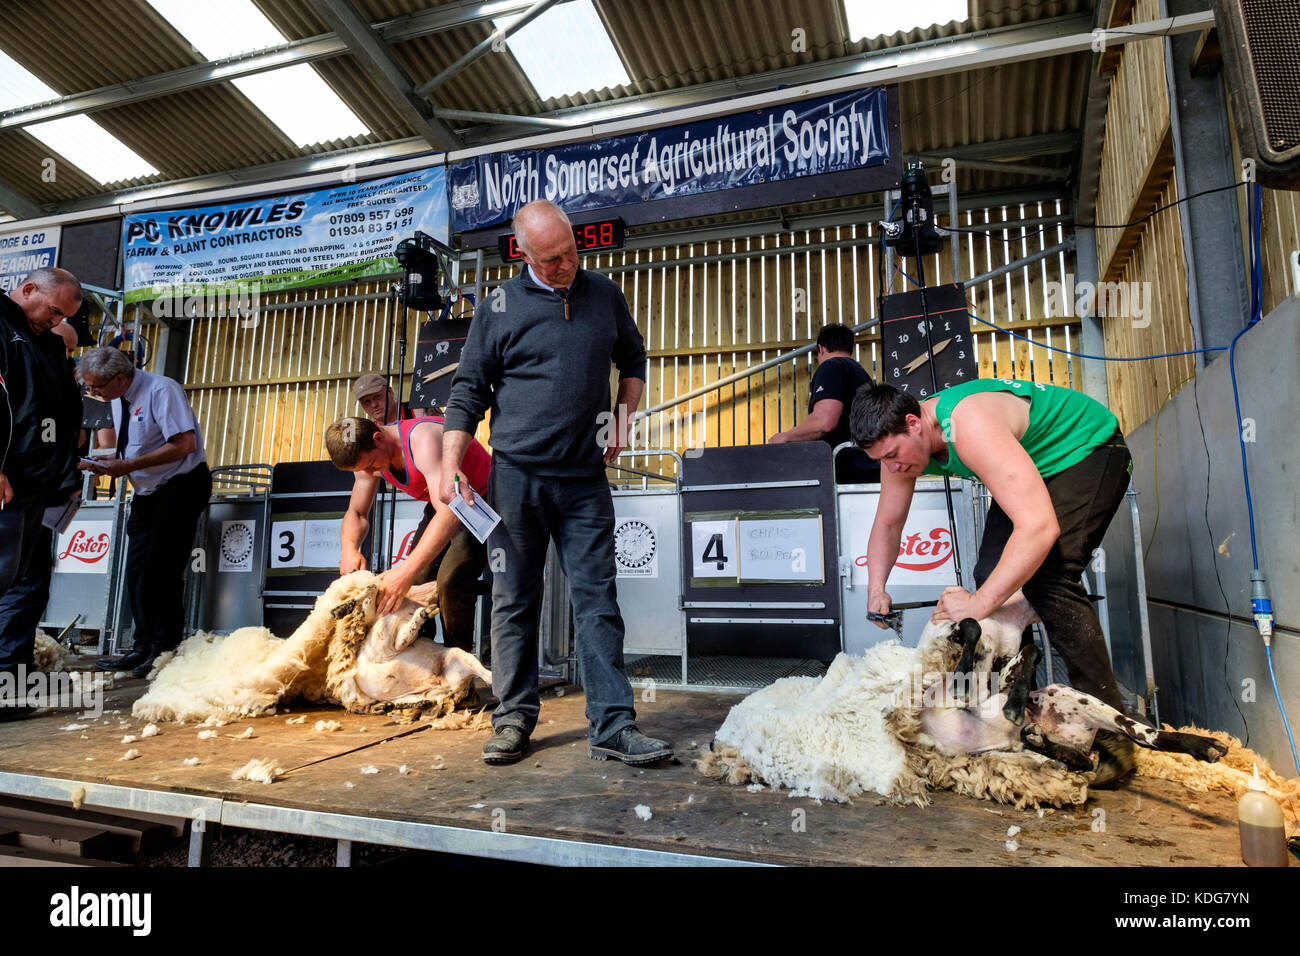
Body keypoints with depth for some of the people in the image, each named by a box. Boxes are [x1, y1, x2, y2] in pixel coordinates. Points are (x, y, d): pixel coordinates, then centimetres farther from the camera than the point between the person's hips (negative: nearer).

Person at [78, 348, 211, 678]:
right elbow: (133, 449, 18)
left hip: (180, 487, -9)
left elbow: (184, 444, -25)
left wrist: (129, 466, -23)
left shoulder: (161, 390, -16)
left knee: (163, 569, -8)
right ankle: (143, 648, 16)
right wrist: (108, 464, -2)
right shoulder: (118, 399, 9)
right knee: (137, 570, 7)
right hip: (147, 492, 9)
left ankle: (165, 650, 3)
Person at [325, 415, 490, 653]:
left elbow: (450, 512, -43)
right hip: (444, 507, 8)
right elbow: (356, 513, 5)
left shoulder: (423, 437, -33)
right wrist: (348, 549, -18)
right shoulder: (366, 454, -6)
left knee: (451, 580, -25)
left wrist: (407, 570, -50)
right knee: (417, 581, -4)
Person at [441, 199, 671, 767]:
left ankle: (613, 727, 4)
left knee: (596, 598, 0)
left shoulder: (605, 295, 10)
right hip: (516, 472, -1)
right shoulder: (500, 307, 2)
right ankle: (514, 719, 19)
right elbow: (468, 391, 3)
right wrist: (449, 468, -5)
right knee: (514, 602, 6)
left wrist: (623, 419, 10)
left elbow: (633, 360, 25)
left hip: (585, 480, 2)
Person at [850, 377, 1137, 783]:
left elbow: (1040, 526, -45)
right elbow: (887, 524, 1)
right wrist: (876, 589, -12)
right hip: (1035, 463, 9)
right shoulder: (900, 441, -12)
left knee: (1048, 577, -24)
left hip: (1089, 451, -8)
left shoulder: (970, 428, -39)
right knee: (992, 573, 0)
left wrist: (980, 603, -42)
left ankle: (1111, 733, -16)